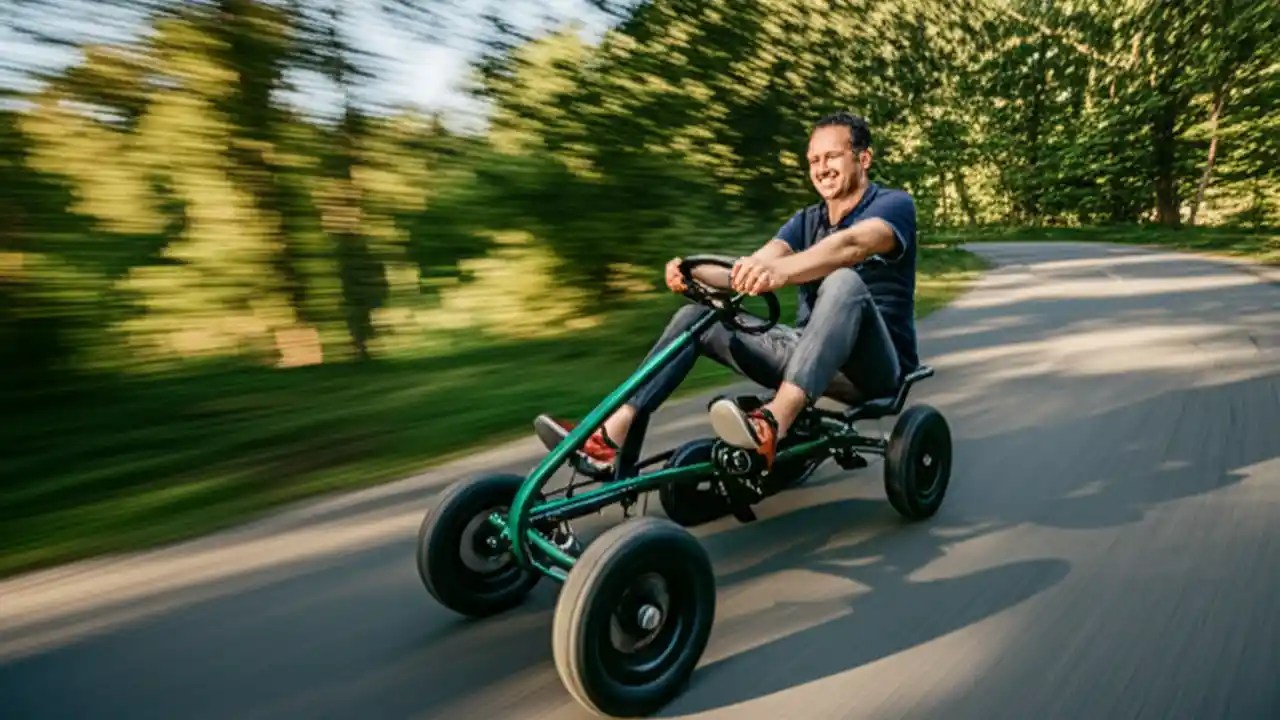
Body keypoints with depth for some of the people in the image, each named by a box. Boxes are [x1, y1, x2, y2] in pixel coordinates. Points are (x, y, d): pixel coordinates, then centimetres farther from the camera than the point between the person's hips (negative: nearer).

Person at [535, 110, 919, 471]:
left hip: (875, 363, -5)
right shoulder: (806, 220, 12)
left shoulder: (894, 204, -5)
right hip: (811, 354, 5)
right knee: (697, 315, -7)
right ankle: (610, 437, -17)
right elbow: (751, 269, -7)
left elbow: (850, 245, -30)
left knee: (844, 282, -36)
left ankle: (772, 425, -53)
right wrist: (695, 272, -27)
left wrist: (781, 270, -48)